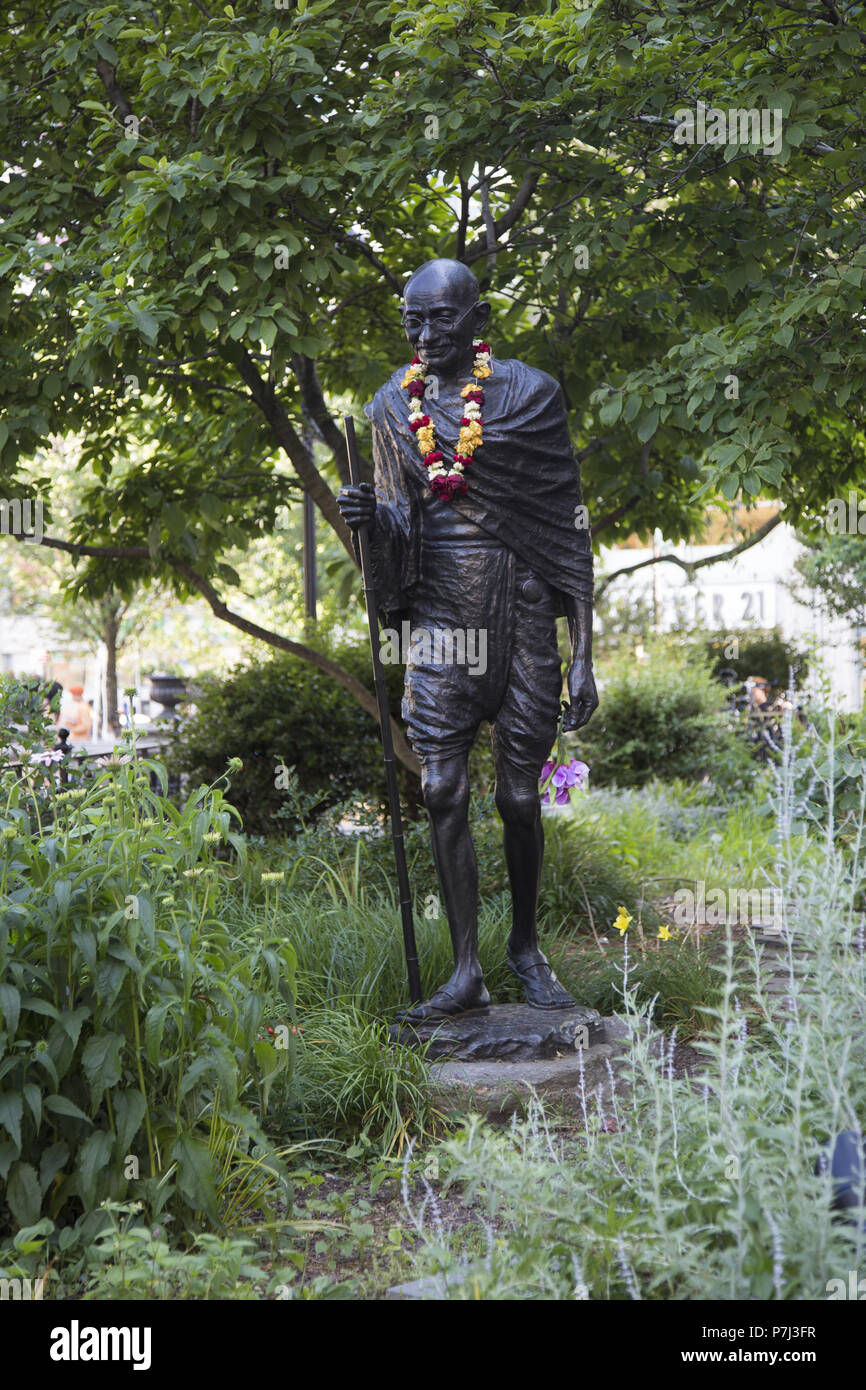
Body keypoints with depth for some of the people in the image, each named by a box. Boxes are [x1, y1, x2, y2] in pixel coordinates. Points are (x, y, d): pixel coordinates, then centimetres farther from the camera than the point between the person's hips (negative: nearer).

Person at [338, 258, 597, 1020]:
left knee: (519, 795, 2)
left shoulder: (528, 393, -3)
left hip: (521, 613, -2)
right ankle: (466, 970, 3)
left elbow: (570, 529, -2)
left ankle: (527, 946, 24)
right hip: (441, 617, 3)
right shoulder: (394, 404, 7)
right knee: (443, 791, -5)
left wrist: (583, 656, -5)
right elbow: (401, 524, 12)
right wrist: (371, 514, -14)